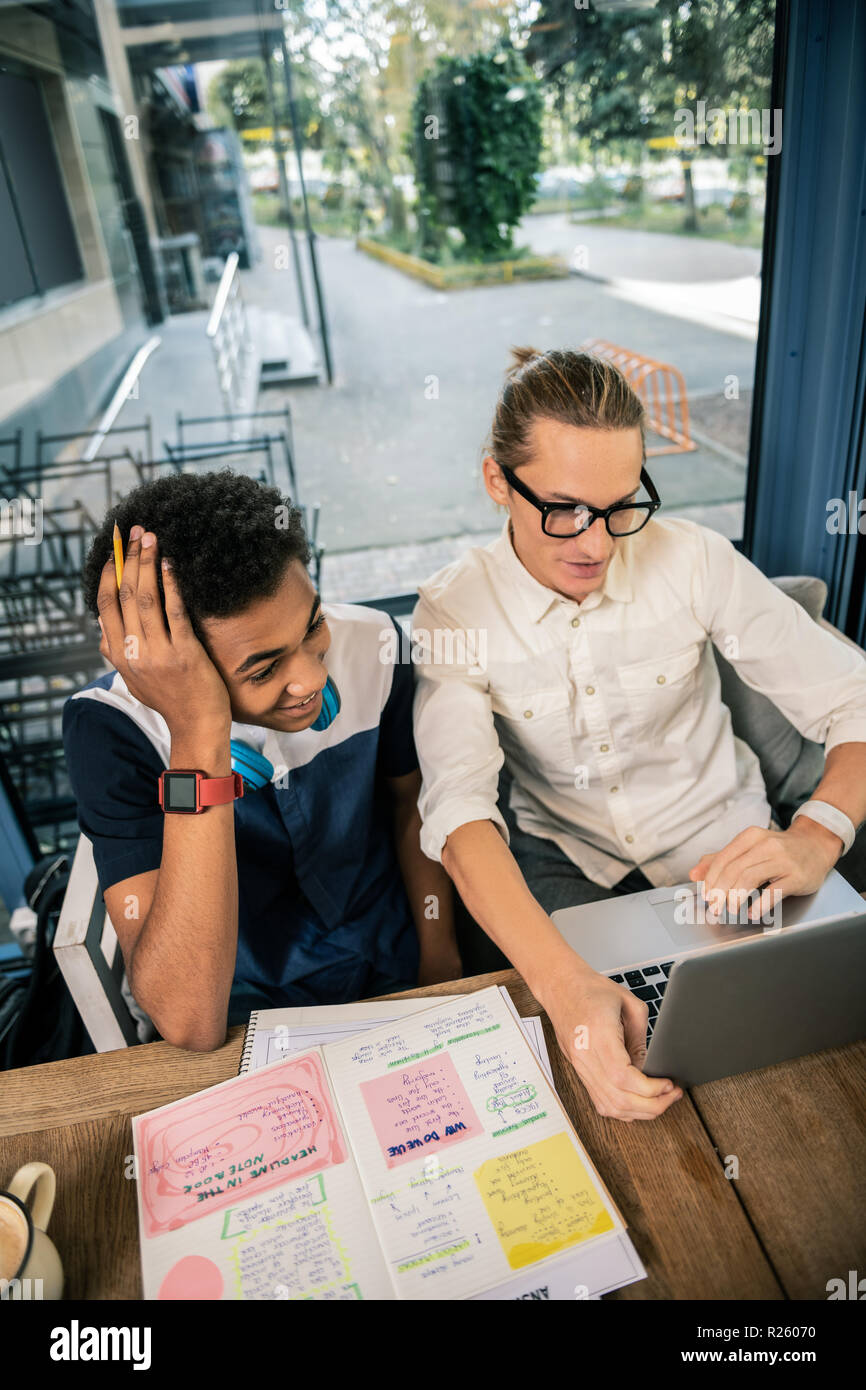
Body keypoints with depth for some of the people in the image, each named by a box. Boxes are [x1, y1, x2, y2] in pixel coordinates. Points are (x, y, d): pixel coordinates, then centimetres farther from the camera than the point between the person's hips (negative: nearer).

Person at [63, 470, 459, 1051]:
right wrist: (199, 740, -39)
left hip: (397, 977, 2)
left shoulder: (367, 642, -15)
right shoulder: (109, 729, -25)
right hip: (247, 1018, -2)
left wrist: (439, 955, -1)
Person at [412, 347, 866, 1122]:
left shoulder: (693, 559, -14)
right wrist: (563, 984, -44)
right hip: (563, 853, 0)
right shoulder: (454, 610, -16)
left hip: (712, 843, 1)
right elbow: (460, 805, -27)